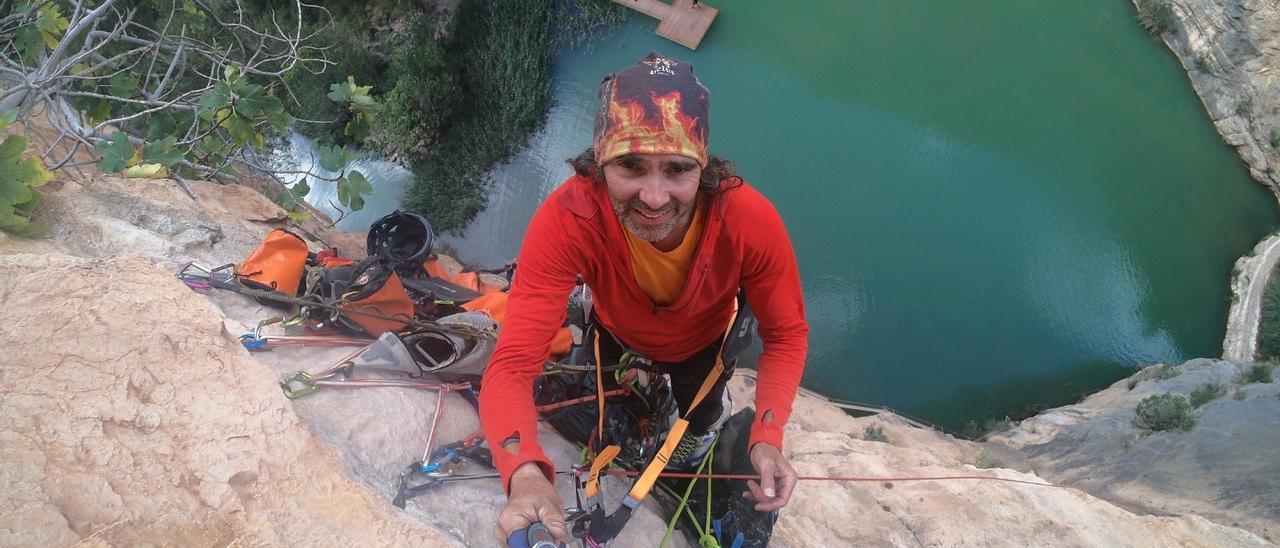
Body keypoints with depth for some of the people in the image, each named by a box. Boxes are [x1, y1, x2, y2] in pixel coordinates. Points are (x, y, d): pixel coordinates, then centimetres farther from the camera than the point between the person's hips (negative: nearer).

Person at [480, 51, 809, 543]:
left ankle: (708, 415, 63)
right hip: (617, 334, 0)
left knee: (699, 419, 27)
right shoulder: (566, 220, -45)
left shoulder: (752, 221, -42)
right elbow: (513, 364, -46)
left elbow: (786, 335, -26)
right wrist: (526, 475, -65)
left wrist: (767, 438, -41)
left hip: (703, 341, 0)